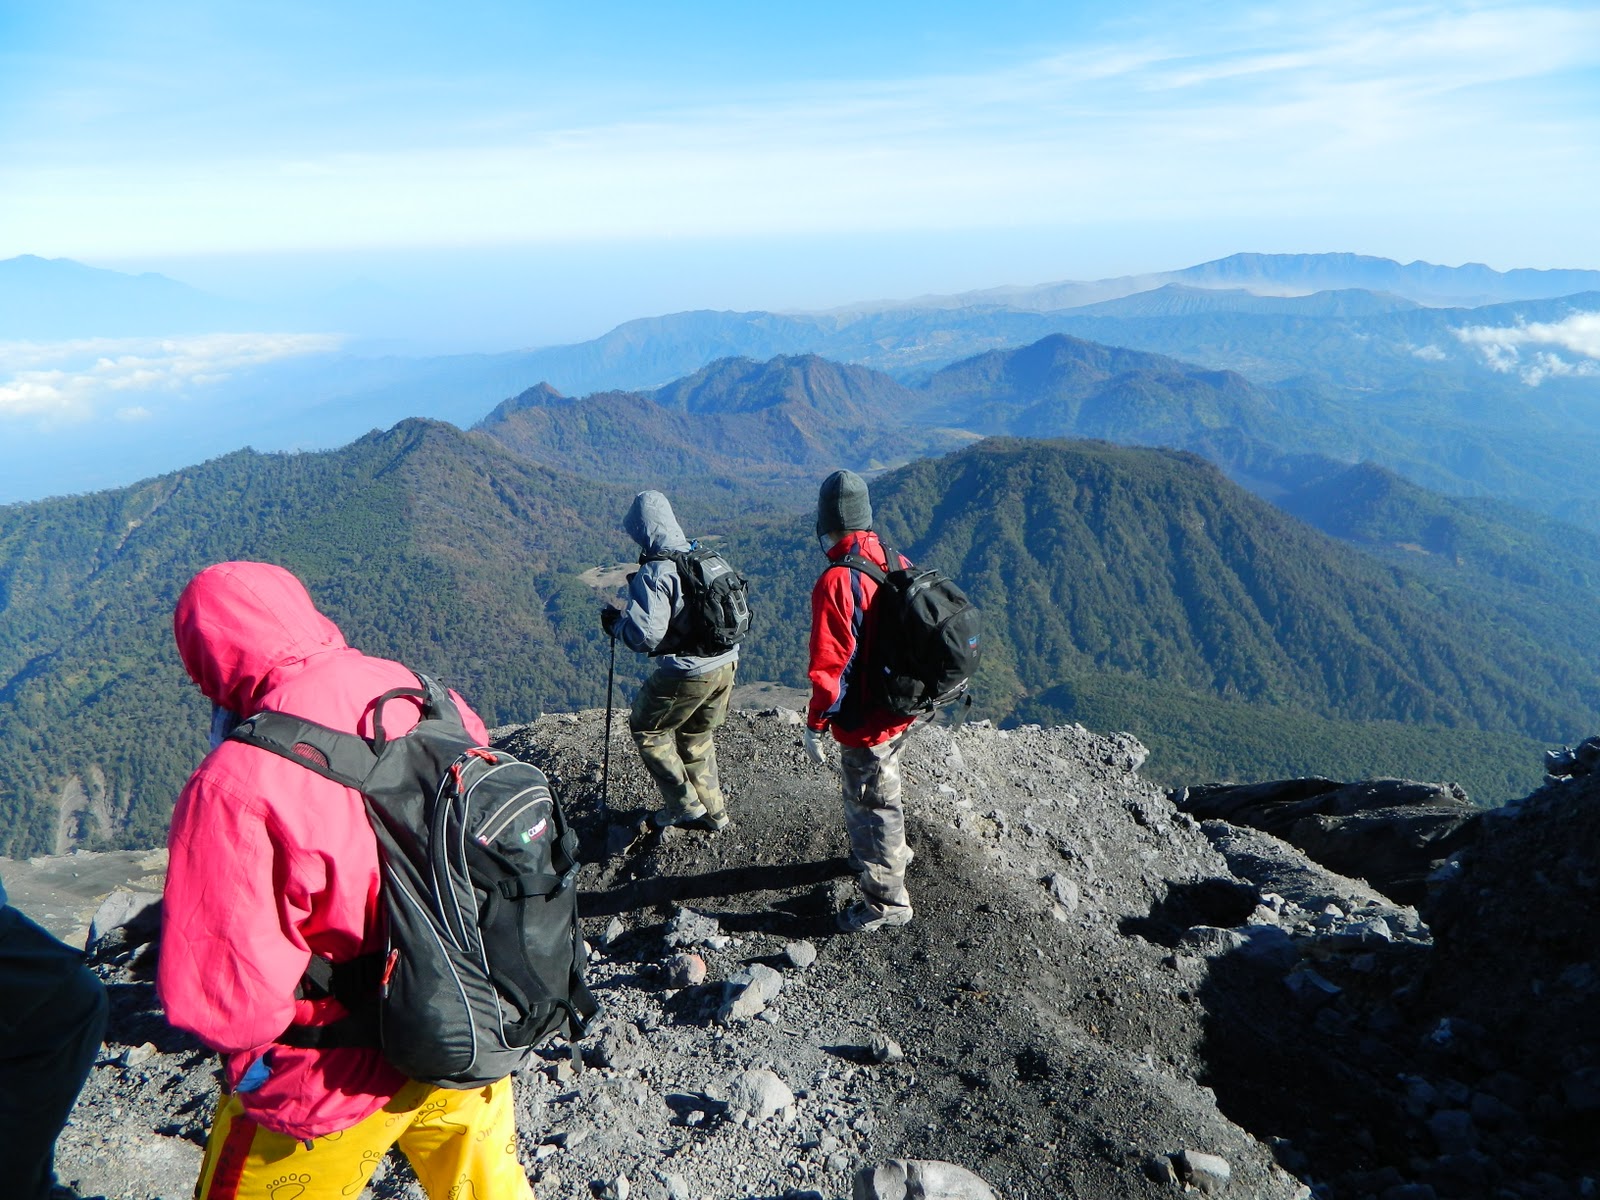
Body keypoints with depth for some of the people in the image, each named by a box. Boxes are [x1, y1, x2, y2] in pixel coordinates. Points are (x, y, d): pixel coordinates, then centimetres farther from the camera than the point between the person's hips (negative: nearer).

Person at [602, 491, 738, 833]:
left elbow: (644, 637, -24)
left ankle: (686, 808, 18)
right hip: (727, 664, 7)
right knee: (697, 738, 25)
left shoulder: (653, 574, -19)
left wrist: (616, 622, -3)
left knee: (646, 729, 16)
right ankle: (714, 812, 32)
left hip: (687, 673, -7)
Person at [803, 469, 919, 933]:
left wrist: (815, 725, -13)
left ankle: (887, 900, 26)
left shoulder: (836, 582, -26)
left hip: (863, 722, -8)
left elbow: (829, 666, -25)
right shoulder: (896, 564, -2)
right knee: (876, 790, 30)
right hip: (900, 709, 8)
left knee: (871, 804, 9)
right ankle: (891, 854, 52)